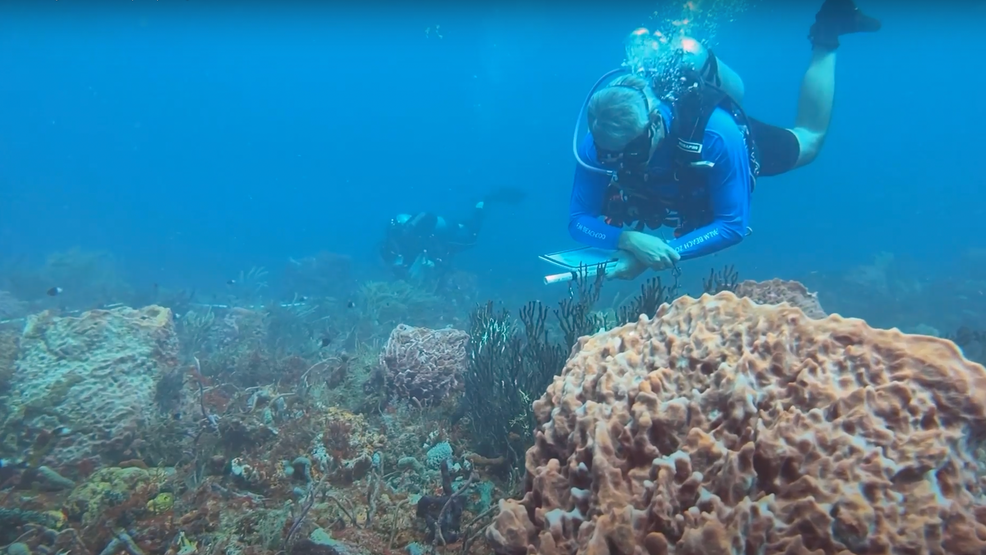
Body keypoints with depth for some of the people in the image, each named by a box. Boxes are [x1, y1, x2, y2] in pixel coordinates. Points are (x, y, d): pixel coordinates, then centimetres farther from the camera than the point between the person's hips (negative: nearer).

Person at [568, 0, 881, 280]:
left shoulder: (719, 134, -47)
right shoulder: (596, 145, -40)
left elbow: (733, 225, -40)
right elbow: (578, 220, -37)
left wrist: (669, 250, -55)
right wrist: (627, 239, -58)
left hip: (744, 141, -2)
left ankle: (826, 35, 36)